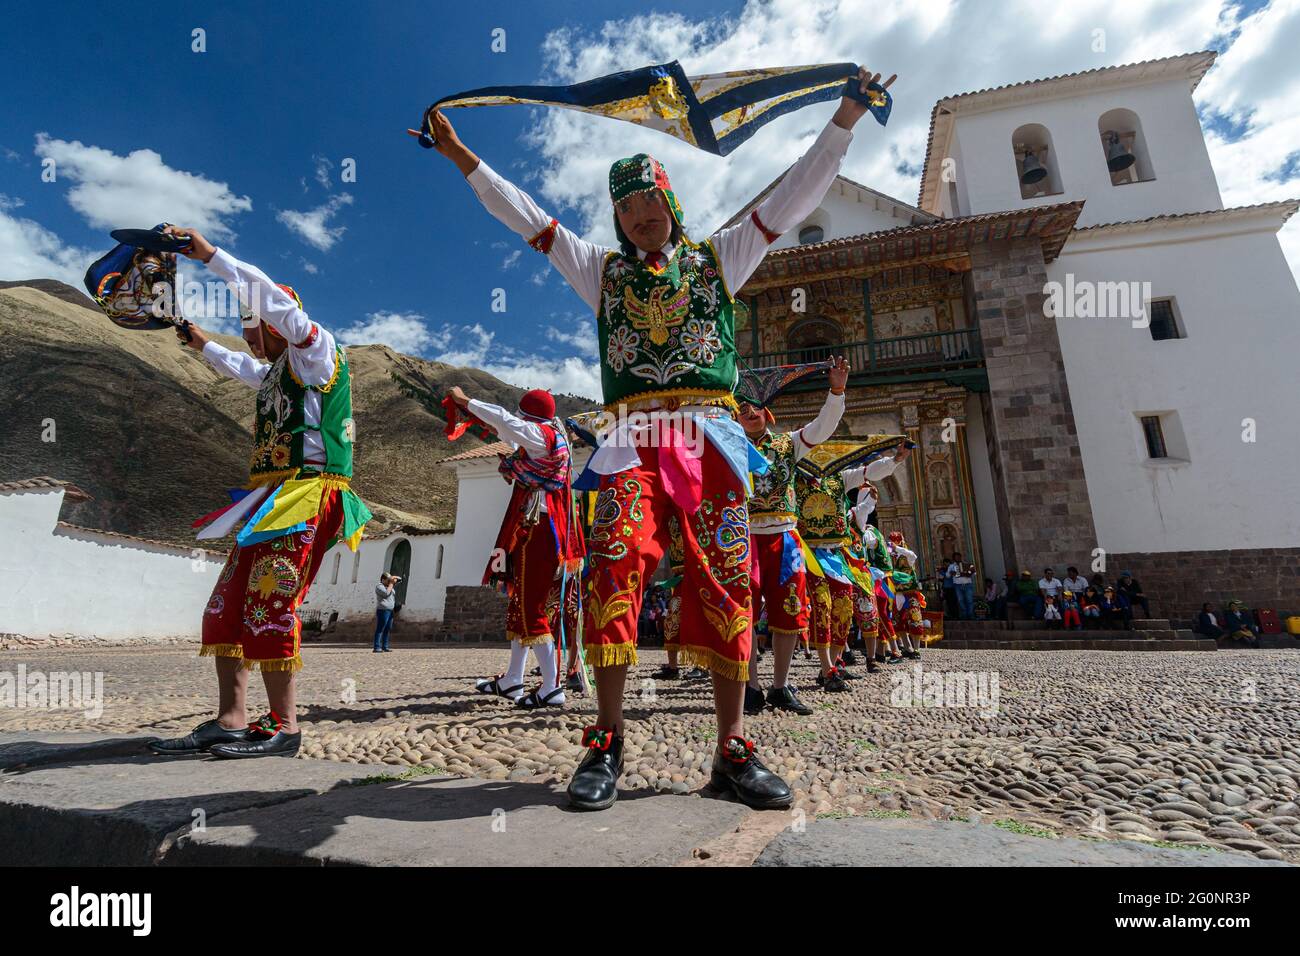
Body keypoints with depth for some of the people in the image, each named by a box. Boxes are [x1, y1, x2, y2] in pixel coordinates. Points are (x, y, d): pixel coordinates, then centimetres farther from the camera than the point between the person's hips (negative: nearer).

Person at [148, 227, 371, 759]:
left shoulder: (317, 350, 1)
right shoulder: (277, 371, 27)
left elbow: (270, 298, -12)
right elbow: (240, 366, 49)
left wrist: (209, 255, -7)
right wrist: (203, 345, 58)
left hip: (307, 495, -10)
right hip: (272, 500, 10)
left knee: (268, 607, -14)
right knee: (227, 606, 7)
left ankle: (284, 728, -6)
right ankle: (230, 723, 10)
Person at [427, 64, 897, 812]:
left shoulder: (717, 258, 23)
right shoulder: (603, 270, 24)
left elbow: (794, 196, 22)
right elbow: (525, 214, 25)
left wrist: (848, 115, 20)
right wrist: (459, 154, 24)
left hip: (709, 433, 0)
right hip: (635, 436, 0)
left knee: (724, 580, -6)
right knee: (616, 566, -17)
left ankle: (734, 751, 1)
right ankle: (607, 744, -8)